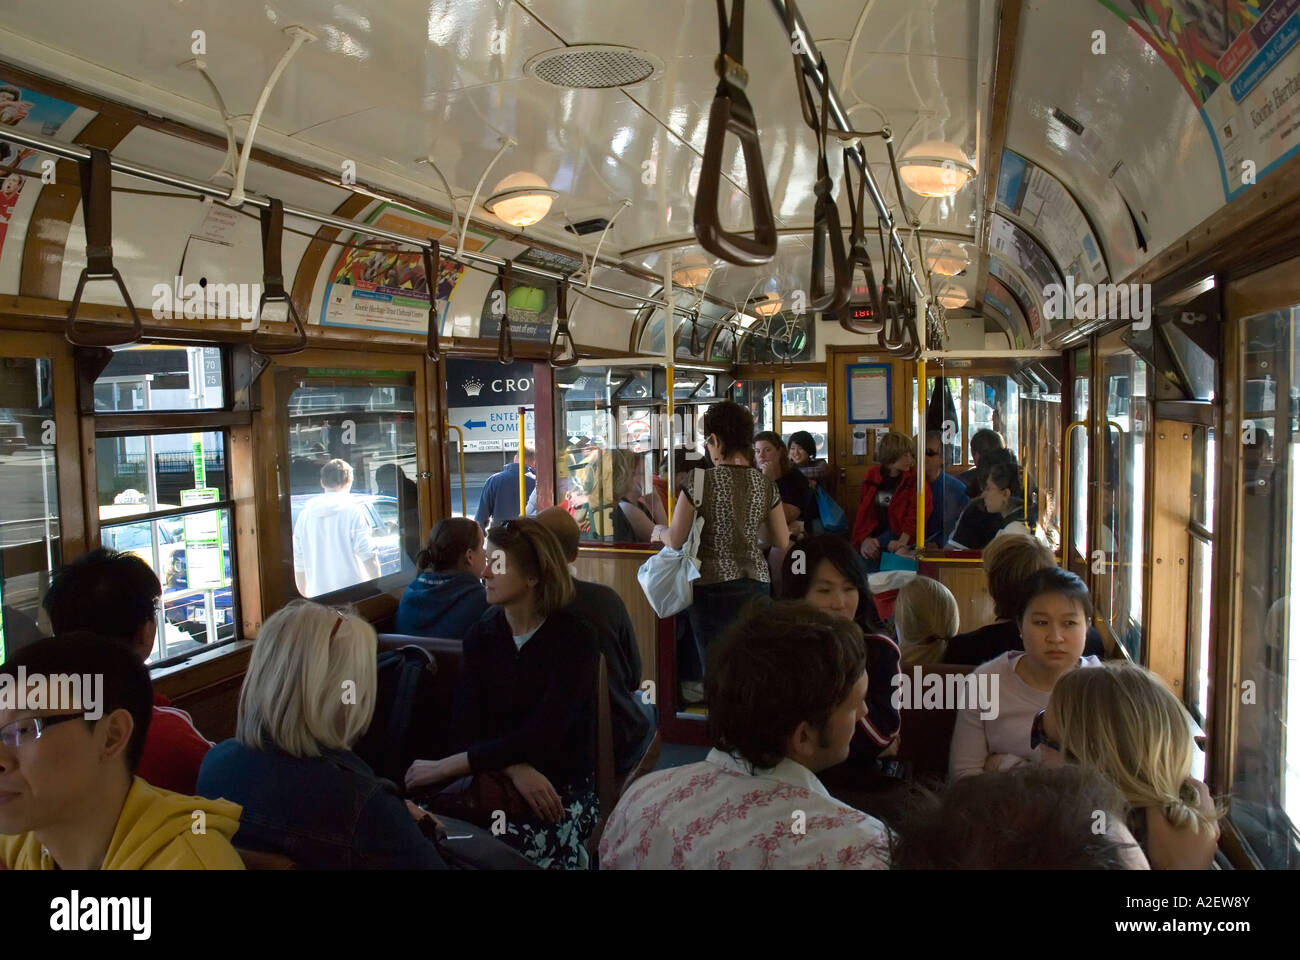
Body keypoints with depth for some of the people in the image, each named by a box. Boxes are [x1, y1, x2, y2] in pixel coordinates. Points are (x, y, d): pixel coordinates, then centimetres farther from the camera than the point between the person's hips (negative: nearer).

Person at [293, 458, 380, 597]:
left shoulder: (305, 514, 9)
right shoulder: (353, 511, -5)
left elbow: (298, 561, 13)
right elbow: (368, 556, -9)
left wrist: (305, 594, 21)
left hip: (318, 596, 4)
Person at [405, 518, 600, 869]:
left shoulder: (575, 637, -10)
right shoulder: (480, 636, 5)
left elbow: (541, 735, -19)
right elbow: (469, 729, -2)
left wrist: (444, 767, -20)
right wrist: (516, 771, -22)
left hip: (563, 788, -4)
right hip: (498, 779, 4)